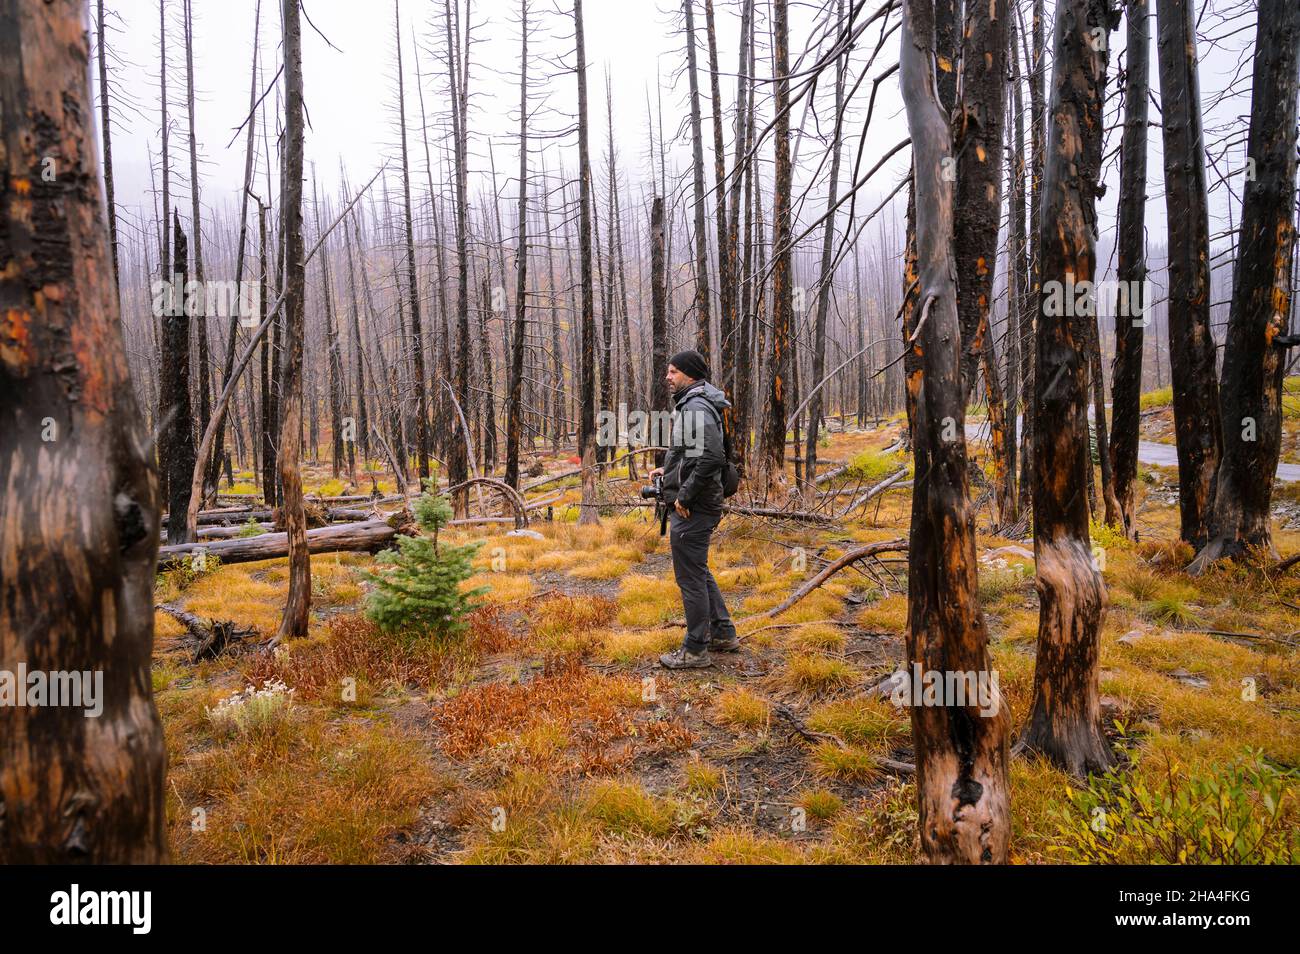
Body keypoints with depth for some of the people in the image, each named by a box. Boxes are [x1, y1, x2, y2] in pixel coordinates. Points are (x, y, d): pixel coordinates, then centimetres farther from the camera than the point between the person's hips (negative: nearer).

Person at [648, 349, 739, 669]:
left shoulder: (696, 408, -18)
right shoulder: (692, 404, 15)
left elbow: (711, 458, -29)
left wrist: (684, 496, -22)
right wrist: (669, 469, 15)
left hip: (691, 509, -11)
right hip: (698, 506, 11)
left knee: (690, 577, 0)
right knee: (699, 572, 21)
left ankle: (695, 650, 11)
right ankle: (723, 635, 31)